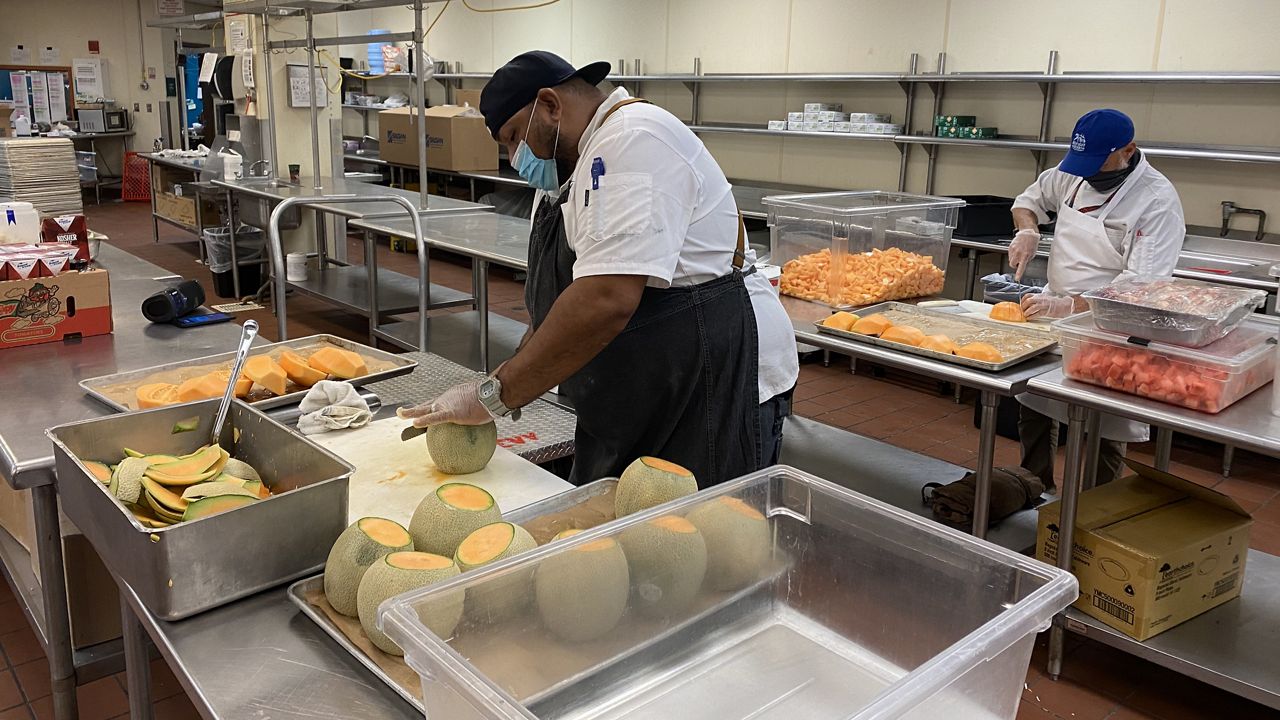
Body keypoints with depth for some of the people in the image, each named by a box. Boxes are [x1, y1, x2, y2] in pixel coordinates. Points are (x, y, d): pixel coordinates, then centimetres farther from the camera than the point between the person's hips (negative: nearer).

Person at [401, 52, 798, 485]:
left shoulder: (633, 139, -17)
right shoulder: (587, 163, 16)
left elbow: (606, 301, -28)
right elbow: (561, 299, 20)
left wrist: (494, 396, -20)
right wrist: (507, 382, 5)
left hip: (715, 384, -10)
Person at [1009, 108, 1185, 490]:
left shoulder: (1158, 201, -17)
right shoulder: (1074, 172, 1)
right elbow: (1030, 199, 20)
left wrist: (1065, 306, -32)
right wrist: (1027, 231, -2)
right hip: (1055, 315, 6)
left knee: (1105, 433, 2)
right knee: (1033, 412, 14)